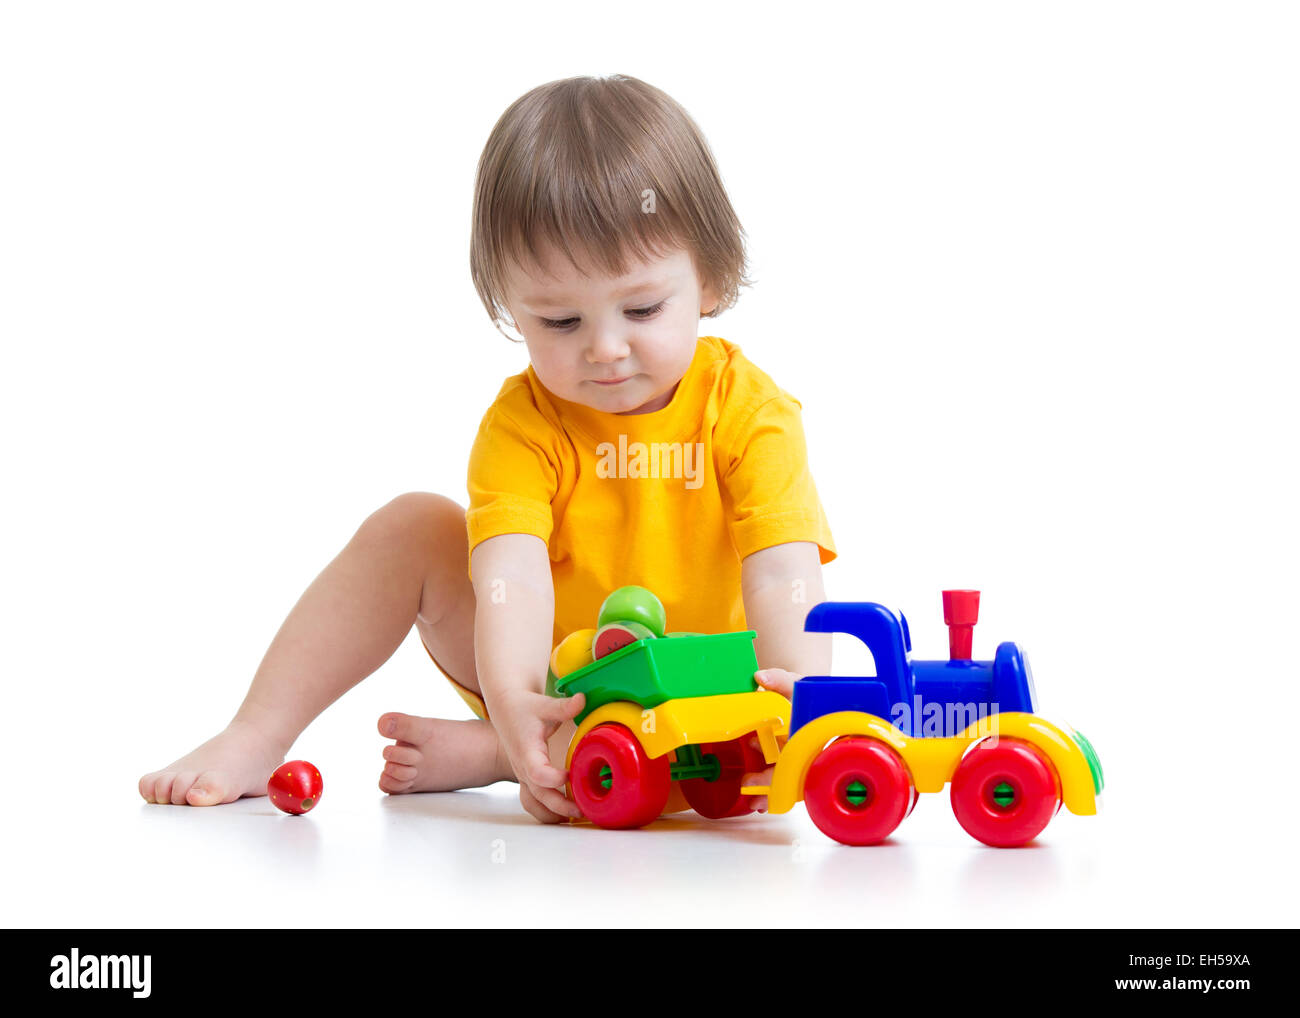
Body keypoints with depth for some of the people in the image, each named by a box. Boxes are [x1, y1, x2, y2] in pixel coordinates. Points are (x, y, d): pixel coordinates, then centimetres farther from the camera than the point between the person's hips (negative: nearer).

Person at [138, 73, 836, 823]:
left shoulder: (750, 411, -18)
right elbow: (512, 570, -32)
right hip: (542, 683, 1)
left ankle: (480, 756, -29)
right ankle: (256, 739, -11)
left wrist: (797, 688, -51)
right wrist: (513, 699, -51)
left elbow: (785, 572, -30)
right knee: (415, 525, -15)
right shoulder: (523, 422, -16)